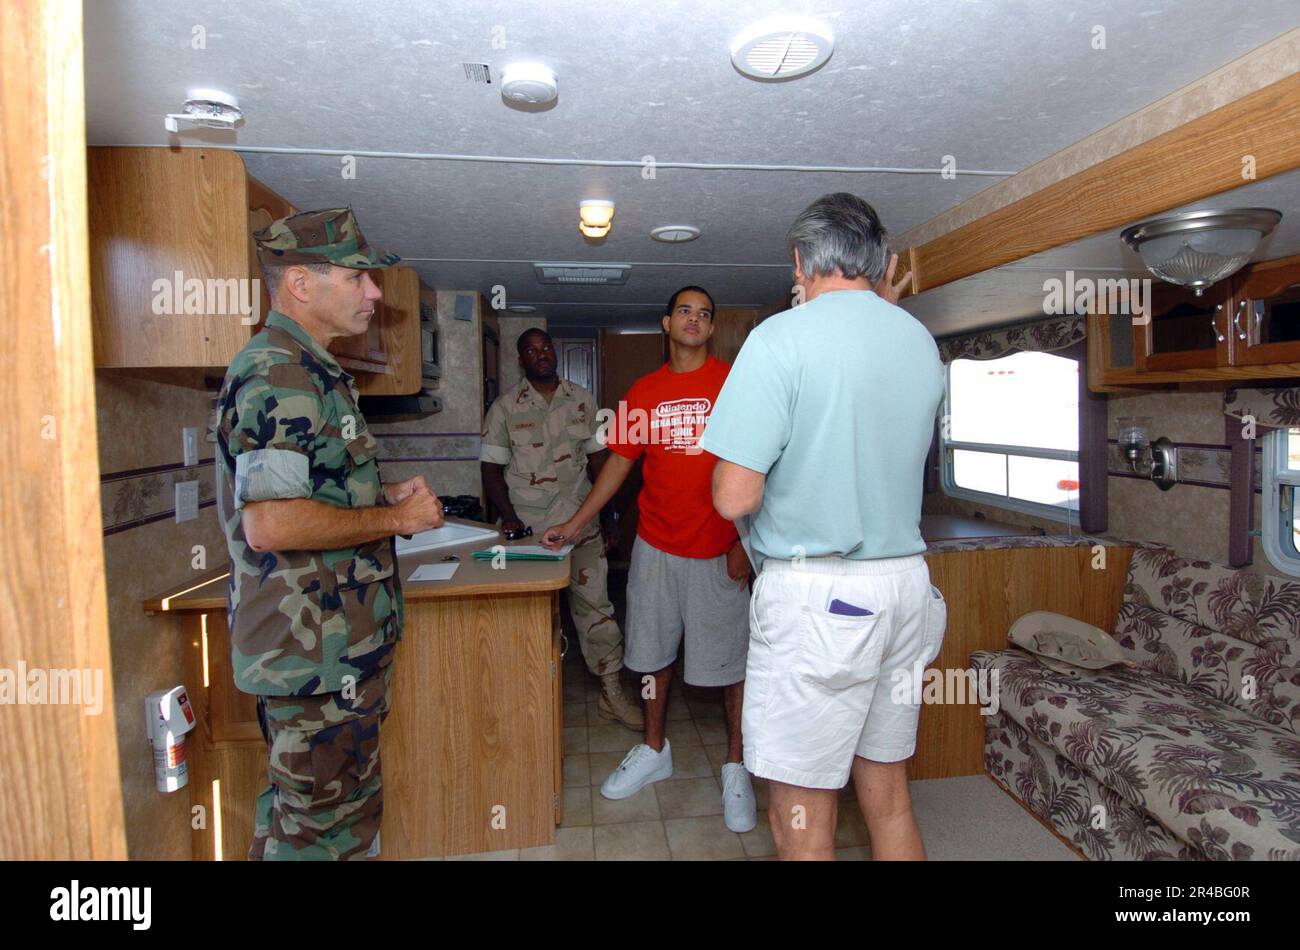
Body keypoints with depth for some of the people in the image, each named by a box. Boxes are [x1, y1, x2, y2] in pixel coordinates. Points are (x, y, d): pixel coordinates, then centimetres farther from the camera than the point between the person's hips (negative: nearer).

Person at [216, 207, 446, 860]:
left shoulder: (309, 371, 15)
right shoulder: (277, 375, -19)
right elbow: (271, 525, -28)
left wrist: (386, 496, 9)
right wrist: (395, 518, -16)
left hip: (339, 641, 10)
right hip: (319, 650, -10)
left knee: (297, 810, 24)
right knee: (330, 827, 5)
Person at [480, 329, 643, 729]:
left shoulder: (583, 401, 7)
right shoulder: (505, 407, 1)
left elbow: (598, 458, 10)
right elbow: (491, 468, 1)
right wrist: (509, 517, -11)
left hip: (578, 517, 1)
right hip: (527, 522, -1)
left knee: (595, 602, 2)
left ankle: (611, 693, 12)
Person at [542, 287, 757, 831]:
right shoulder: (643, 392, 7)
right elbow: (620, 461, 11)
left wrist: (745, 542, -12)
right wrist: (576, 524, 7)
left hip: (719, 551, -3)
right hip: (656, 546, 4)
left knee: (730, 660, 6)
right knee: (653, 652, 14)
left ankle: (735, 767, 25)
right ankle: (654, 751, 35)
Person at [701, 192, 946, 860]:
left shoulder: (782, 337, -13)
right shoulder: (922, 341, 8)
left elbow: (735, 496, -20)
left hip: (815, 596, -7)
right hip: (906, 584, 8)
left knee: (802, 821, 7)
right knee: (888, 794, 21)